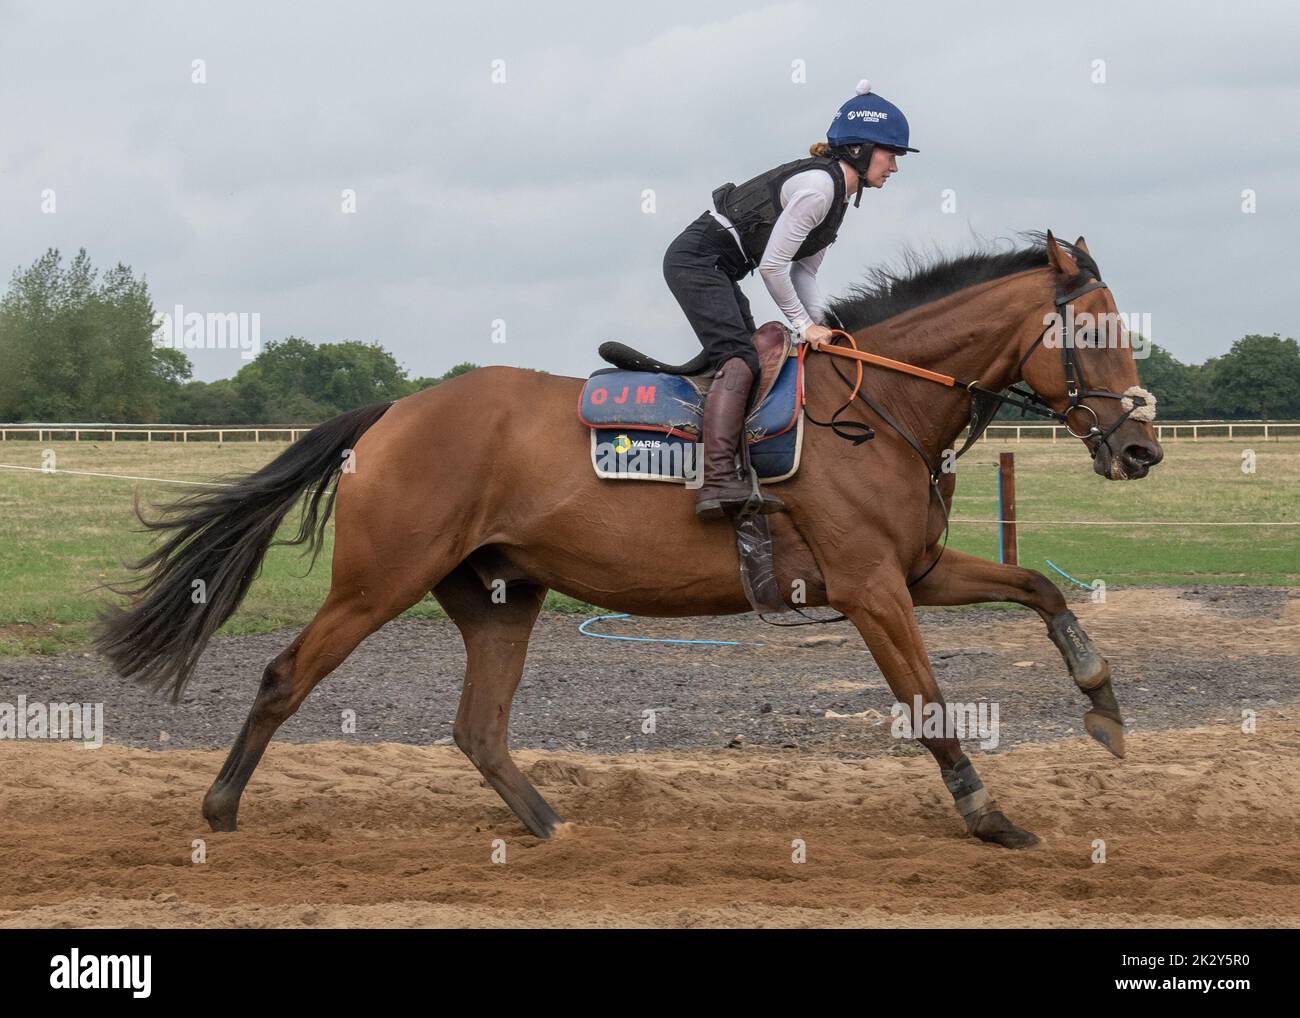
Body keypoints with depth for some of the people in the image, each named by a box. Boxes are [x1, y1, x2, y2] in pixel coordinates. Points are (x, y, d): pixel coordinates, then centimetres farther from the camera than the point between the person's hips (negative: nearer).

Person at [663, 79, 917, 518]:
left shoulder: (838, 194, 13)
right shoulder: (818, 186, -19)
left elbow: (803, 269, 16)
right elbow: (773, 265, -21)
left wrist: (820, 325, 2)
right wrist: (804, 324, -12)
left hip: (712, 267, 11)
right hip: (699, 257, -11)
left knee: (751, 360, 8)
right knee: (739, 360, -24)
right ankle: (719, 481, -37)